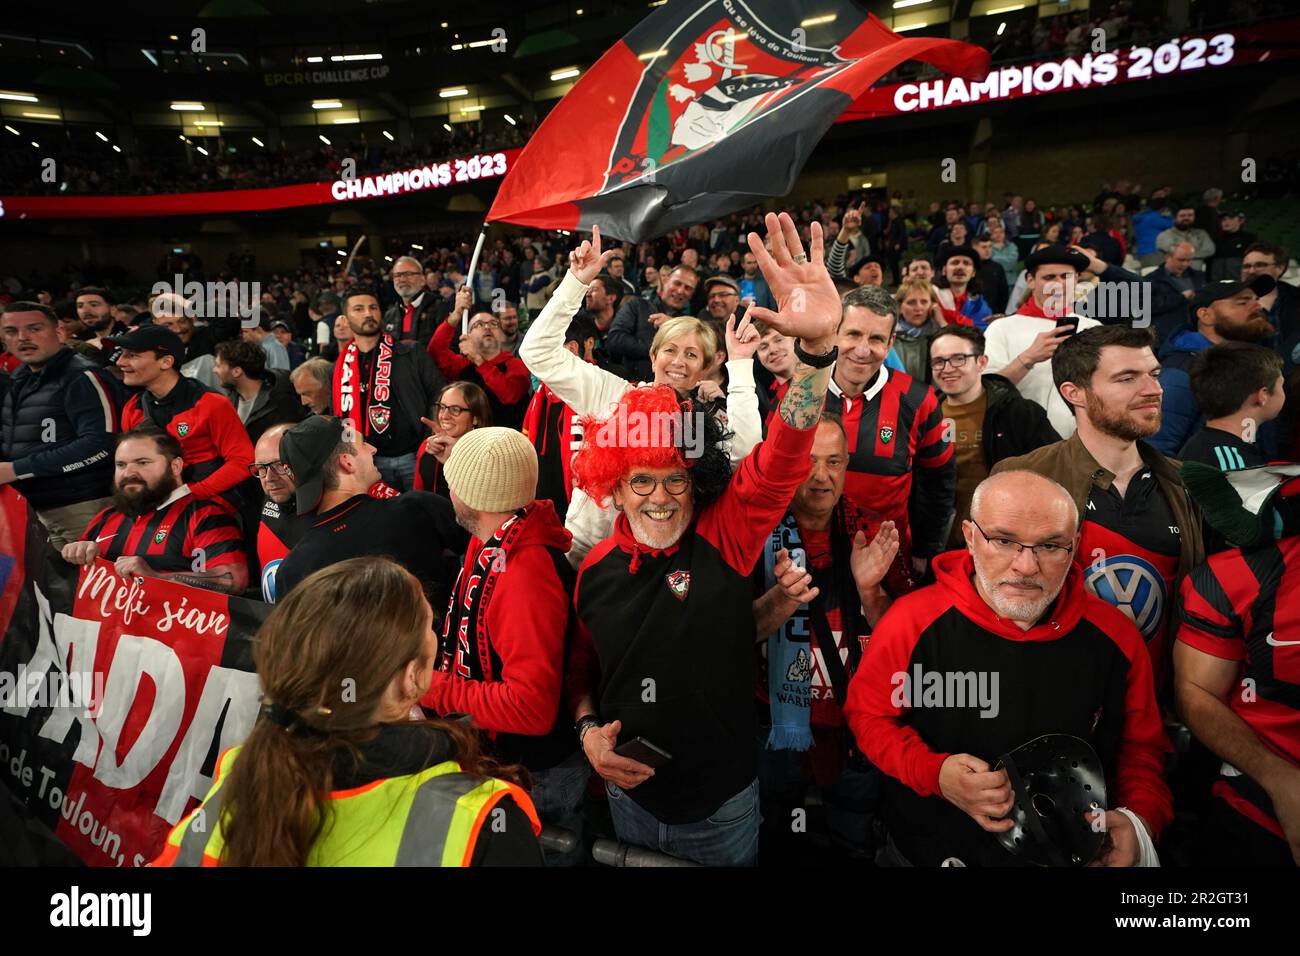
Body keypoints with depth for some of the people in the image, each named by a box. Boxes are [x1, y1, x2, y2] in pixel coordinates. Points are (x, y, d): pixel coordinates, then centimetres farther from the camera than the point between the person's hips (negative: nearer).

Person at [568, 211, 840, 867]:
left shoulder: (726, 535, -17)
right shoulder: (598, 567, -9)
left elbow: (783, 457, -32)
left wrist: (817, 343, -45)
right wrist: (589, 727, -9)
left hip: (723, 804, -2)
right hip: (630, 794, 2)